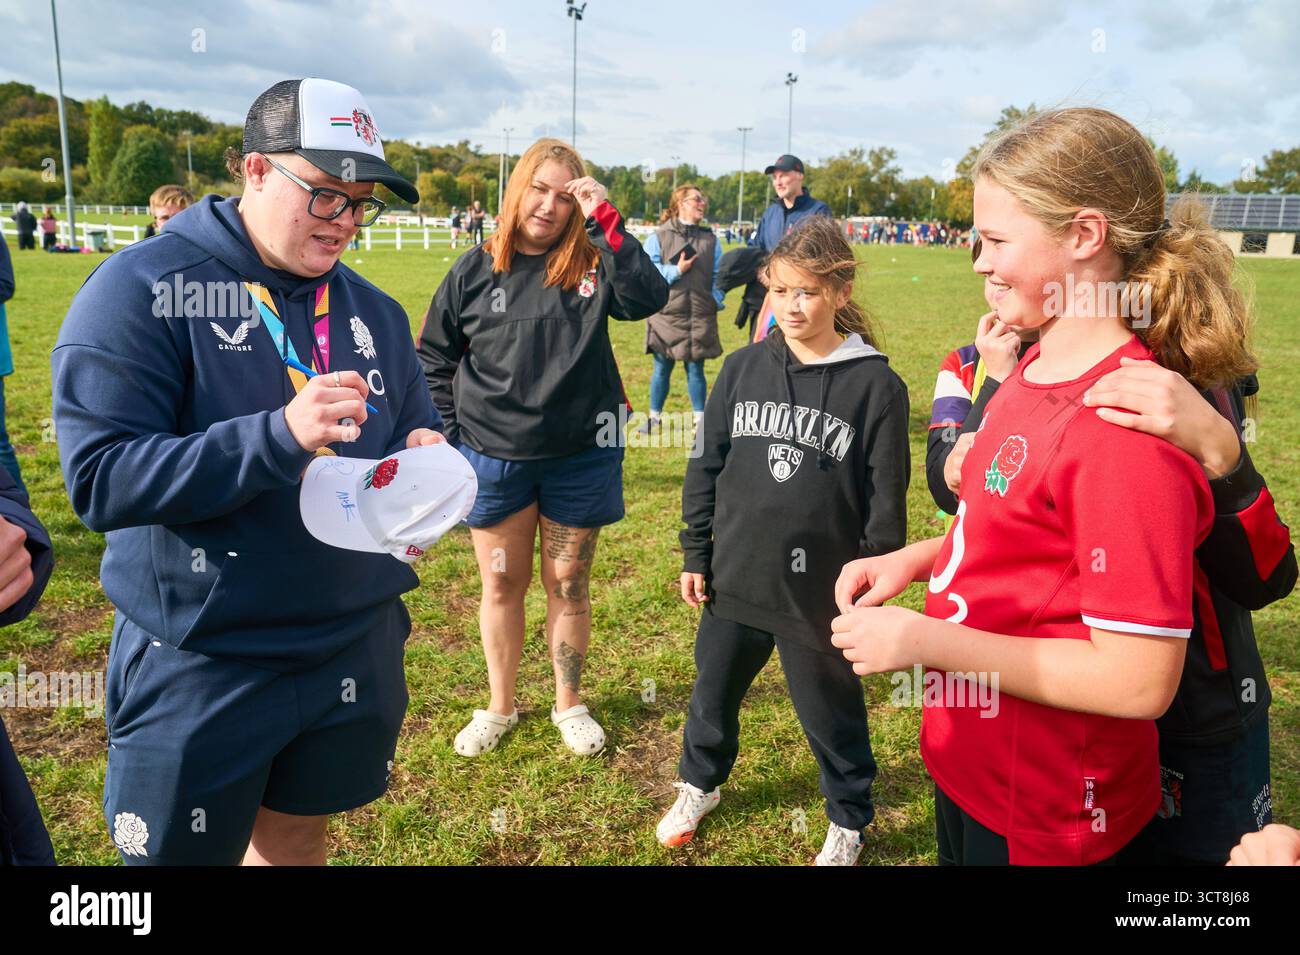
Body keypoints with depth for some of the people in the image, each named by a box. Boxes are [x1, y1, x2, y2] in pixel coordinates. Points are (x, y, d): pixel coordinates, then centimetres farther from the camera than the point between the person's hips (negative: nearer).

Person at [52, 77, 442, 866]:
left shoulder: (373, 310, 6)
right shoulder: (142, 289, -13)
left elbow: (415, 425, 15)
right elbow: (100, 477, -20)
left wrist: (425, 453, -10)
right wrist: (280, 435, -32)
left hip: (357, 647, 5)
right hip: (200, 666, -4)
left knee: (296, 834, 22)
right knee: (181, 849, 13)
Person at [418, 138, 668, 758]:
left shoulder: (592, 266, -3)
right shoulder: (475, 270, -2)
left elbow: (648, 298, -22)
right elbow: (434, 359, 6)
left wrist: (605, 220, -23)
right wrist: (452, 440, 1)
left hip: (581, 457, 0)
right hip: (493, 460, 1)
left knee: (569, 584, 12)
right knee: (501, 586, 13)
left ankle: (569, 704, 32)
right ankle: (499, 707, 33)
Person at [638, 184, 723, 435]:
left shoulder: (711, 240, 9)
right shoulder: (658, 237, 0)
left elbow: (719, 275, 7)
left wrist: (716, 302, -6)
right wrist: (676, 271, -11)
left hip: (700, 319, 1)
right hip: (665, 317, -1)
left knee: (696, 370, 7)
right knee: (661, 369, 8)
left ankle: (700, 418, 19)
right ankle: (654, 417, 22)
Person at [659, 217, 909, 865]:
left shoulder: (876, 384, -10)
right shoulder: (743, 369, 0)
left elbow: (887, 498, -7)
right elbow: (706, 466, 6)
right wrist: (695, 554, 7)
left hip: (822, 592, -3)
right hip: (735, 578, 4)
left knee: (830, 711, 15)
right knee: (713, 695, 21)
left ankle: (848, 820, 41)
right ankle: (699, 786, 48)